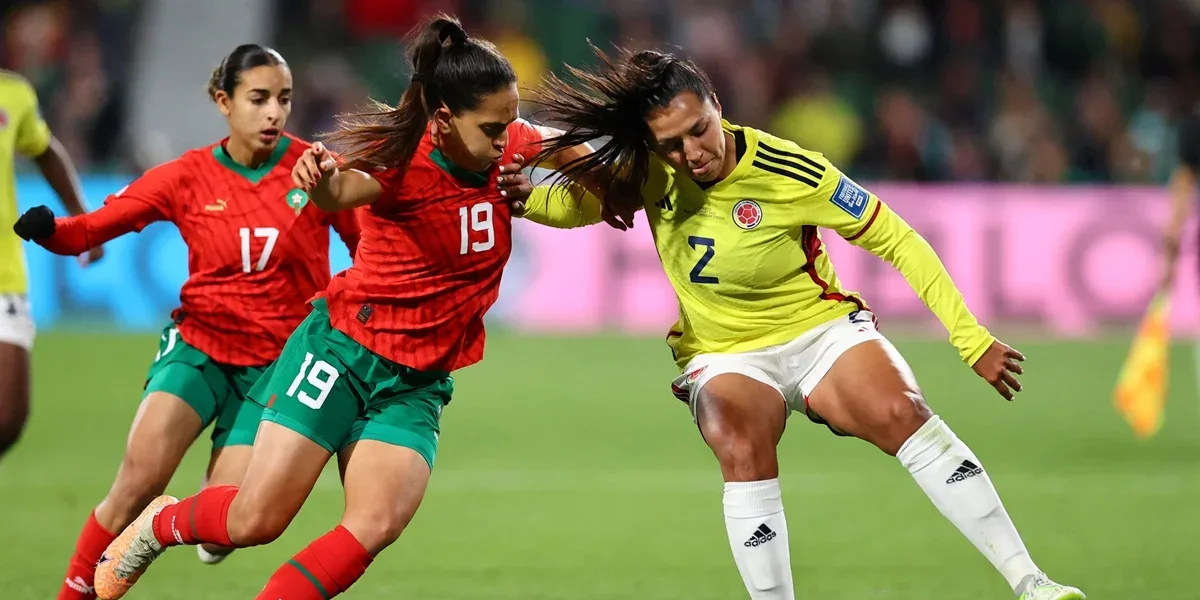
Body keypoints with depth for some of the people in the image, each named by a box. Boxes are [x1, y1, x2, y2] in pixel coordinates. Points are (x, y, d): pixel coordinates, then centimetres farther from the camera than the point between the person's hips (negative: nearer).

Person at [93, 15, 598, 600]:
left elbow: (572, 148, 20)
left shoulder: (507, 146, -4)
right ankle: (160, 523, 28)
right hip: (342, 349, -5)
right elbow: (342, 190, -44)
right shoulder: (400, 161, -20)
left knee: (375, 527, -17)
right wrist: (323, 179, -65)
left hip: (415, 384, 5)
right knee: (255, 520, -4)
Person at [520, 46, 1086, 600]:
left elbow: (896, 240, -13)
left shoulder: (791, 173, -21)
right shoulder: (649, 169, -12)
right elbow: (585, 203, 3)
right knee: (742, 450, -33)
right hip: (723, 357, 2)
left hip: (822, 330, -2)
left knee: (901, 413, -30)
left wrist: (972, 339, -15)